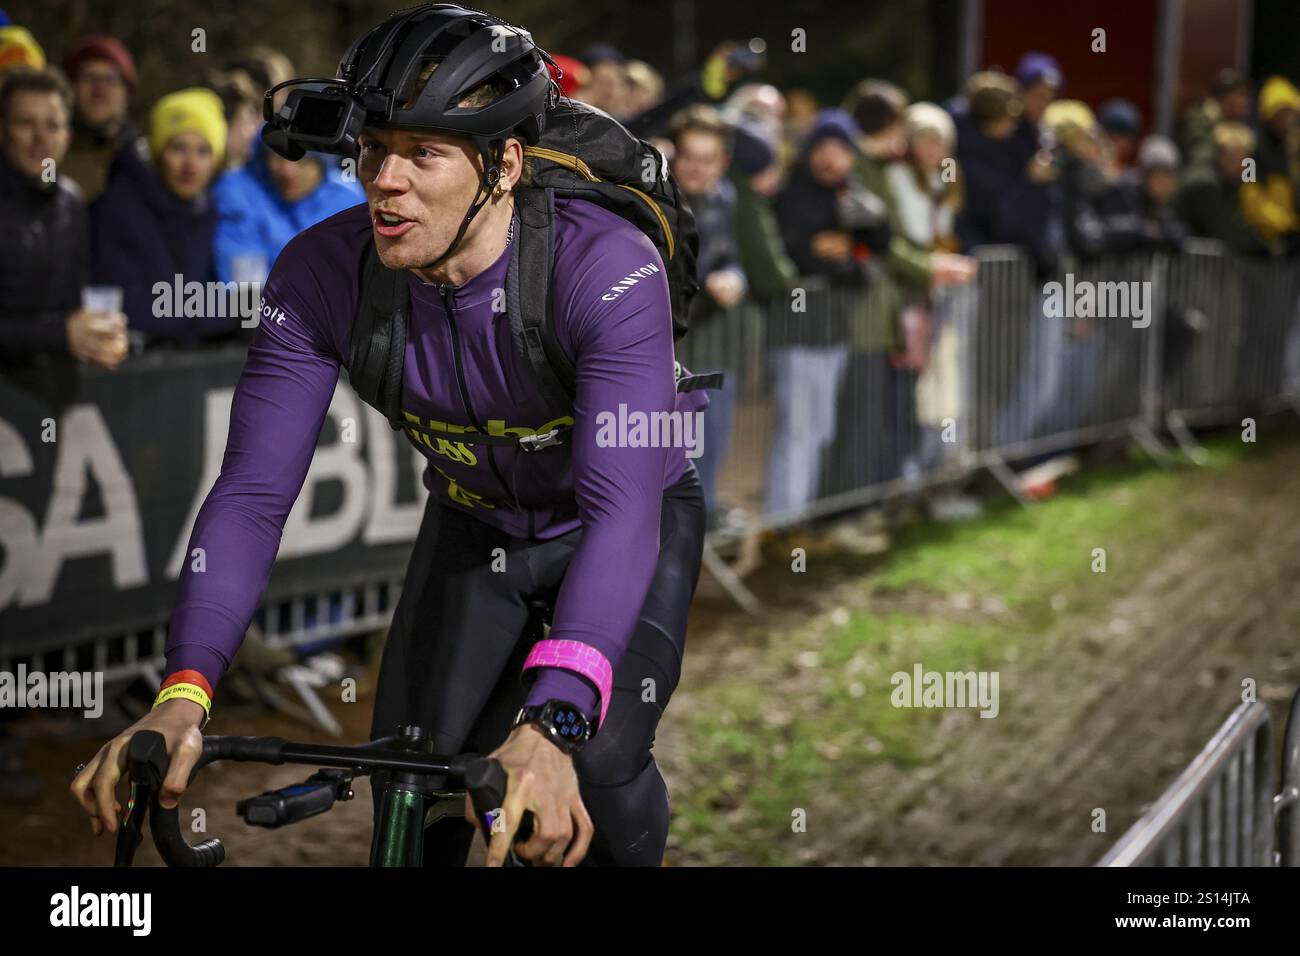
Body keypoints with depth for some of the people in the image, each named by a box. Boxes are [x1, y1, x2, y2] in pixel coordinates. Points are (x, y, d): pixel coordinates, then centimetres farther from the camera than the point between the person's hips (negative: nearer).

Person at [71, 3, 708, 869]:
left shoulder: (607, 268, -36)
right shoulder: (323, 272, -25)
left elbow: (622, 506, -45)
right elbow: (255, 490, -28)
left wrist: (550, 726, -59)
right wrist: (184, 693, -44)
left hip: (636, 523, -3)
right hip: (473, 527, 3)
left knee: (598, 768, -23)